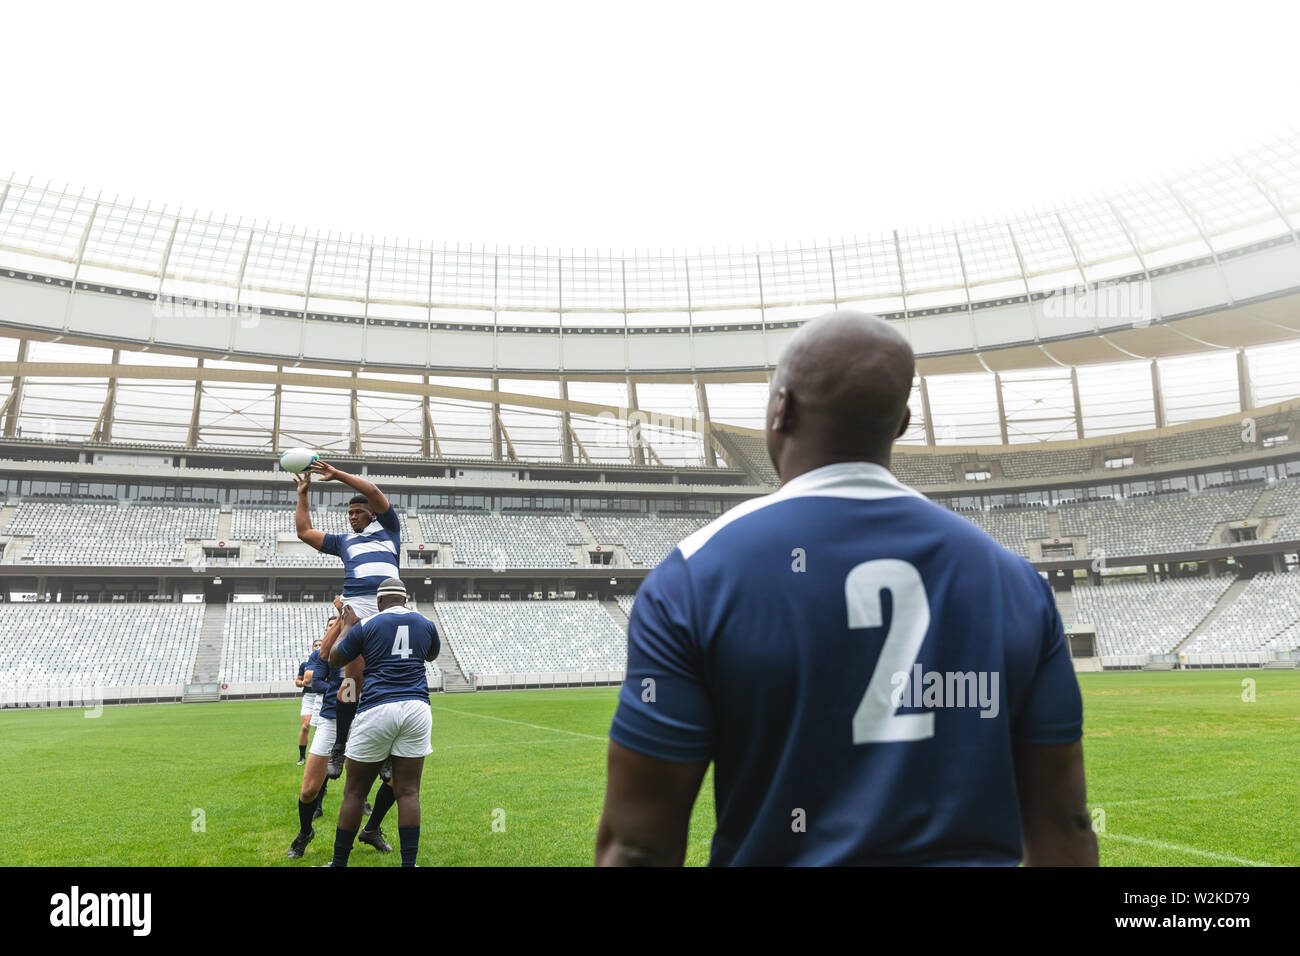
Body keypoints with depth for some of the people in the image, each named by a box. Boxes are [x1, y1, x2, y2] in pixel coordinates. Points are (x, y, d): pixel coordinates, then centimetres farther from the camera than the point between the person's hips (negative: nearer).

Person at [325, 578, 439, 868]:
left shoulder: (366, 626, 2)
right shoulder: (425, 623, 10)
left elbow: (334, 659, 15)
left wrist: (347, 626, 26)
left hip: (377, 709, -2)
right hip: (416, 708, 2)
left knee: (354, 792, 9)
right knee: (408, 792, 5)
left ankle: (339, 862, 18)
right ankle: (409, 862, 4)